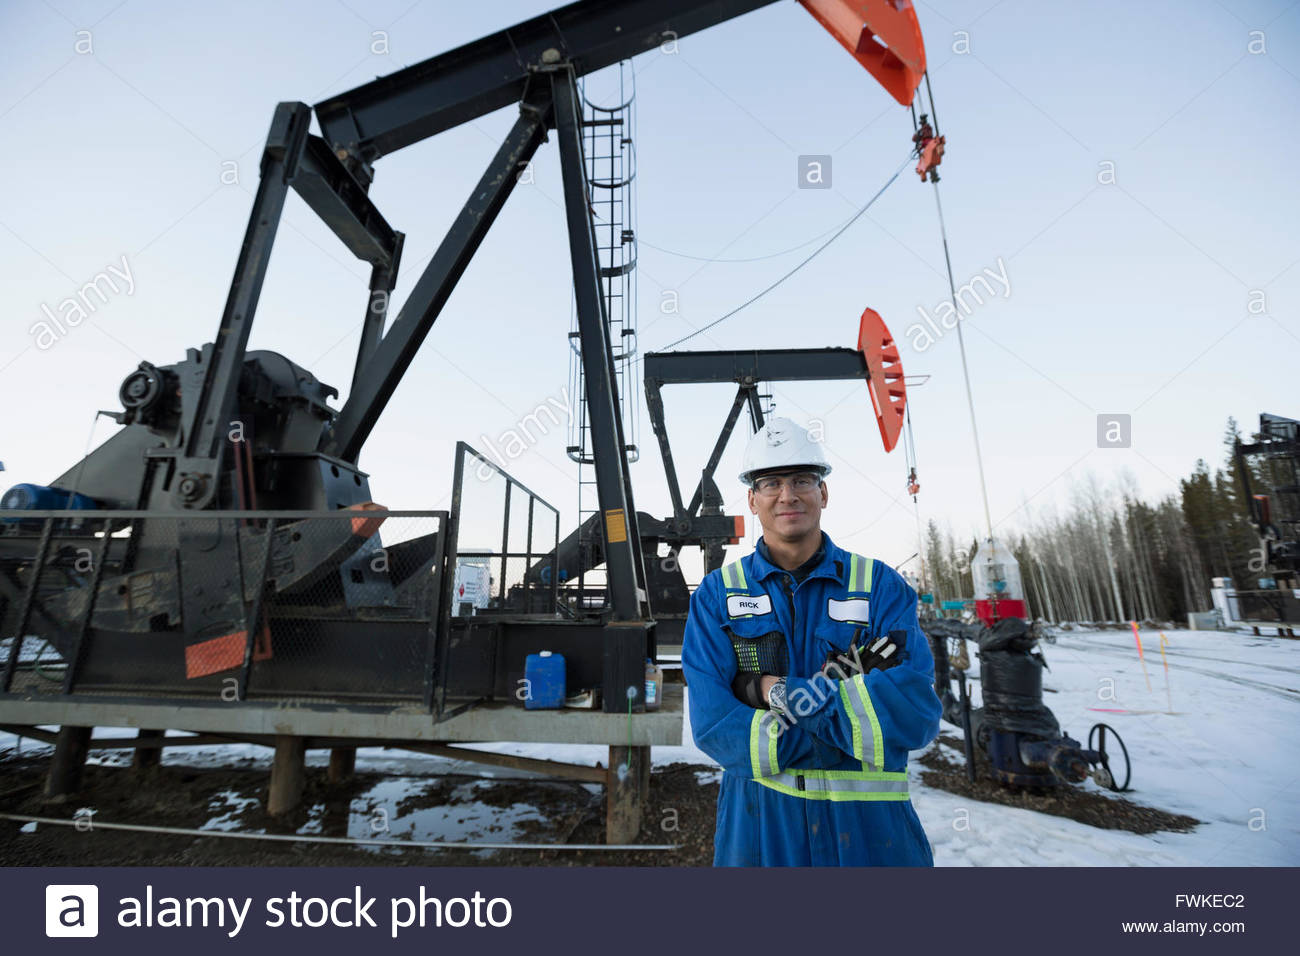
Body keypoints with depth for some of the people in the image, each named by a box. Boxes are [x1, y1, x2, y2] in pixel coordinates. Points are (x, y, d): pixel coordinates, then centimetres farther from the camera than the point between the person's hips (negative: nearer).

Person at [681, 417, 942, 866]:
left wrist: (781, 692, -20)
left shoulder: (880, 585, -4)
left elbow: (916, 712, -14)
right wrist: (839, 693, -19)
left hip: (870, 827, 1)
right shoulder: (717, 595, -5)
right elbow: (713, 726, -13)